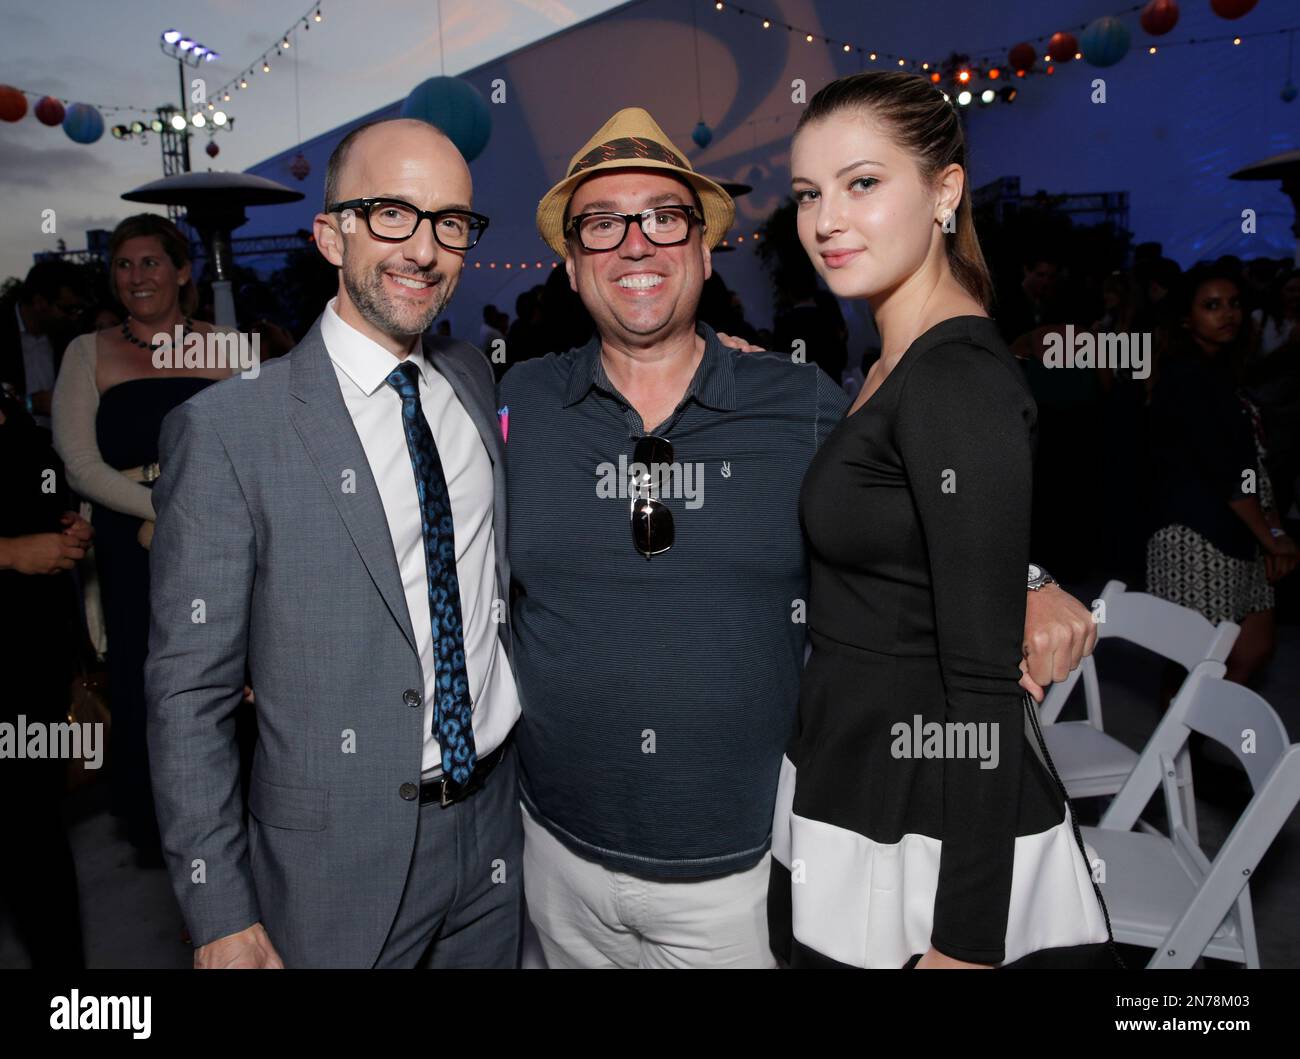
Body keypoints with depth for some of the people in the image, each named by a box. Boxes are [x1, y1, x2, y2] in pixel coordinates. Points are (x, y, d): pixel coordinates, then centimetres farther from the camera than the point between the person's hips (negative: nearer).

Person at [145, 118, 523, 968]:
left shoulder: (478, 380, 2)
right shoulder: (226, 430, -14)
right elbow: (188, 694, -11)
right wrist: (222, 921, -10)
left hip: (498, 834, 5)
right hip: (337, 865, -4)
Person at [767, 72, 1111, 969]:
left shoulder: (961, 379, -22)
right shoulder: (899, 365, 5)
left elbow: (984, 680, -23)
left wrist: (964, 940, -18)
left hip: (927, 843, -9)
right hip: (851, 799, 9)